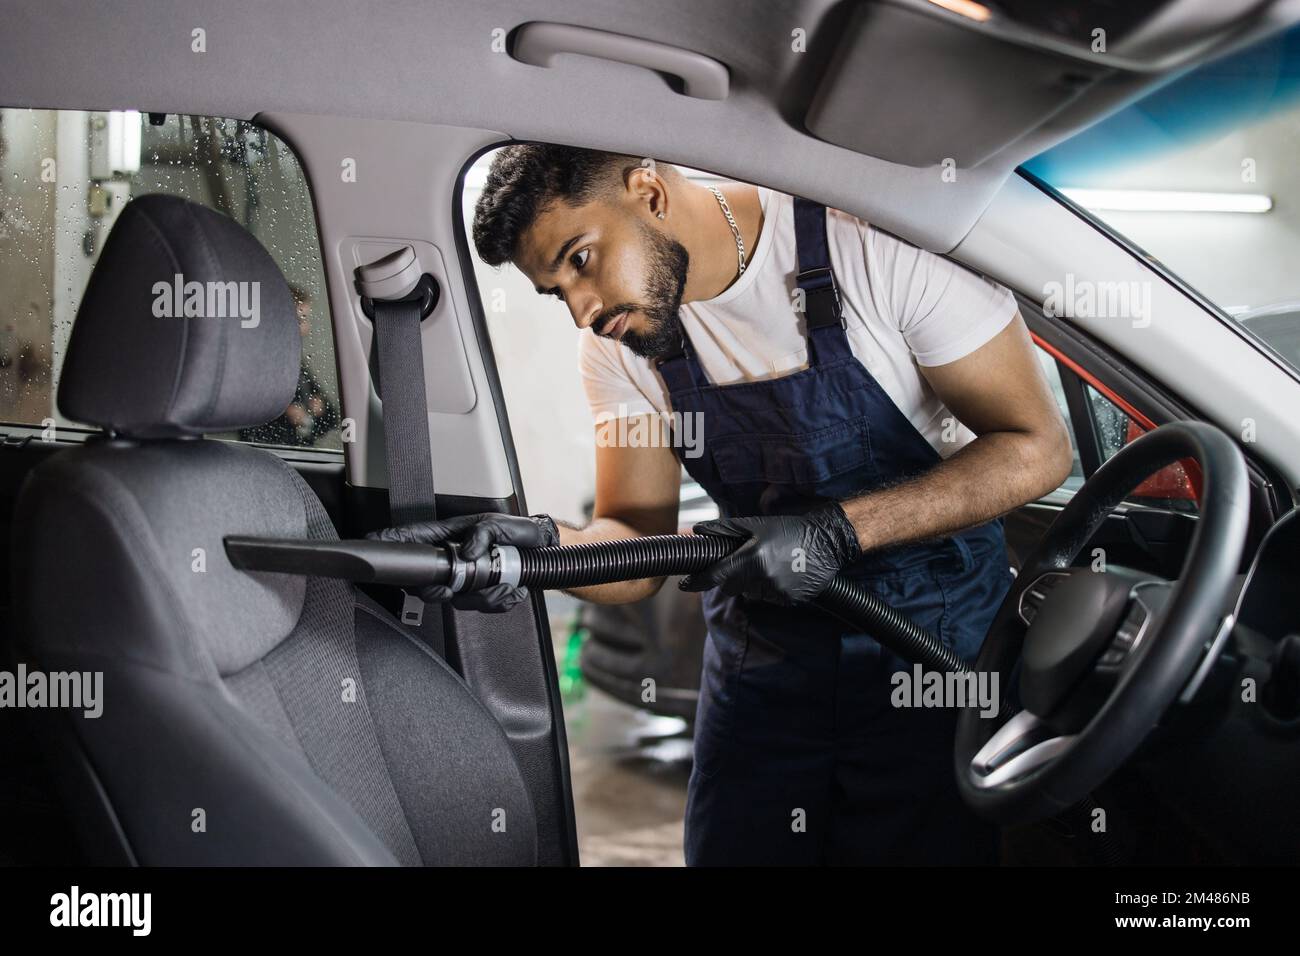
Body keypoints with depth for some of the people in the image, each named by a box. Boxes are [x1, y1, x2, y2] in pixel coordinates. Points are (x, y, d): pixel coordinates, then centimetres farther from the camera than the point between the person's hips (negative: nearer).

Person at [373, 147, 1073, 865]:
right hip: (762, 663, 4)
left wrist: (838, 532, -27)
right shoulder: (617, 347, -5)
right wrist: (545, 546, -27)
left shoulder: (878, 246, -20)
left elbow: (1036, 448, -18)